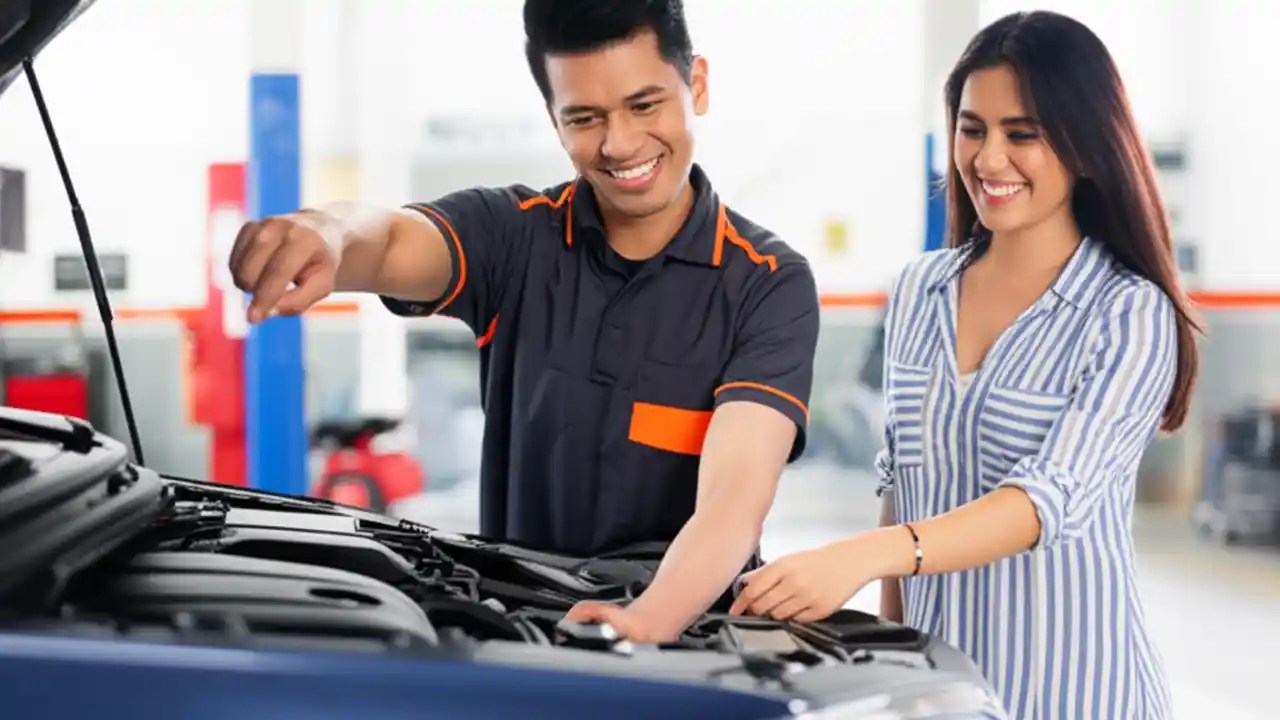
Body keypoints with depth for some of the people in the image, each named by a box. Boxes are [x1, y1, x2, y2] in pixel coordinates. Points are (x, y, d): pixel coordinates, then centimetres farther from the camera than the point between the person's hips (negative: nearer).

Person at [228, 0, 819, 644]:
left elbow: (732, 501, -21)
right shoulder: (513, 237, -2)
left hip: (689, 636, -1)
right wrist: (330, 232, -45)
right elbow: (387, 243, -23)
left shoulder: (770, 285, -7)